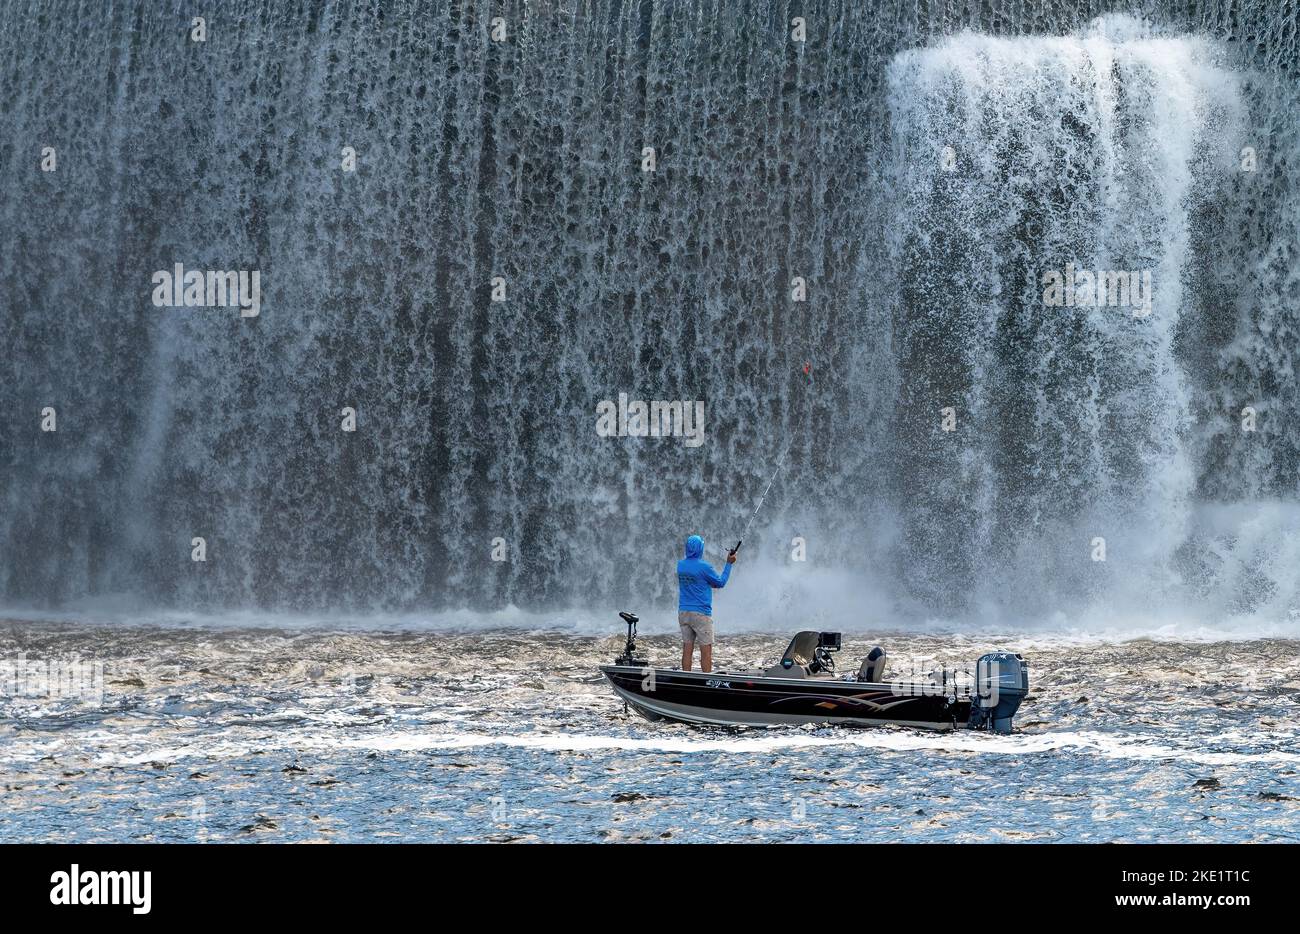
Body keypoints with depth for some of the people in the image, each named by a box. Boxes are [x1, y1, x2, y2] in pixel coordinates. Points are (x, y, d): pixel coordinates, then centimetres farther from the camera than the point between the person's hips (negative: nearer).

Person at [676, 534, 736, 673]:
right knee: (706, 650, -1)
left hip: (683, 613, 6)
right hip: (701, 613, -6)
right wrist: (729, 564, 7)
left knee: (687, 649, 7)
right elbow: (720, 583, -1)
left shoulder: (680, 565, 6)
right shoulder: (704, 566, -13)